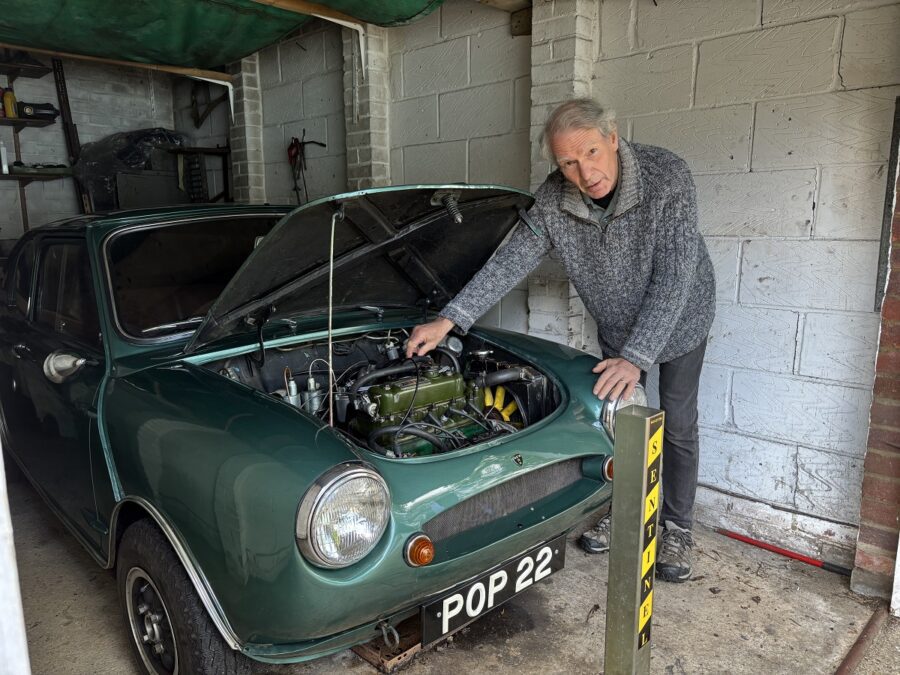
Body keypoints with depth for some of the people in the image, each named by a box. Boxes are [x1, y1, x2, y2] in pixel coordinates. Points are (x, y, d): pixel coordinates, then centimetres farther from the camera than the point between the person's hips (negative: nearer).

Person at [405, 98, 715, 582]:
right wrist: (448, 320, -21)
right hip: (617, 327, 3)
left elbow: (674, 278, -35)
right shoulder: (553, 200, -22)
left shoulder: (667, 177, -33)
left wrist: (636, 357, -39)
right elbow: (509, 262, -16)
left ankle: (677, 529, 24)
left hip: (680, 320, -3)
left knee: (677, 426, 5)